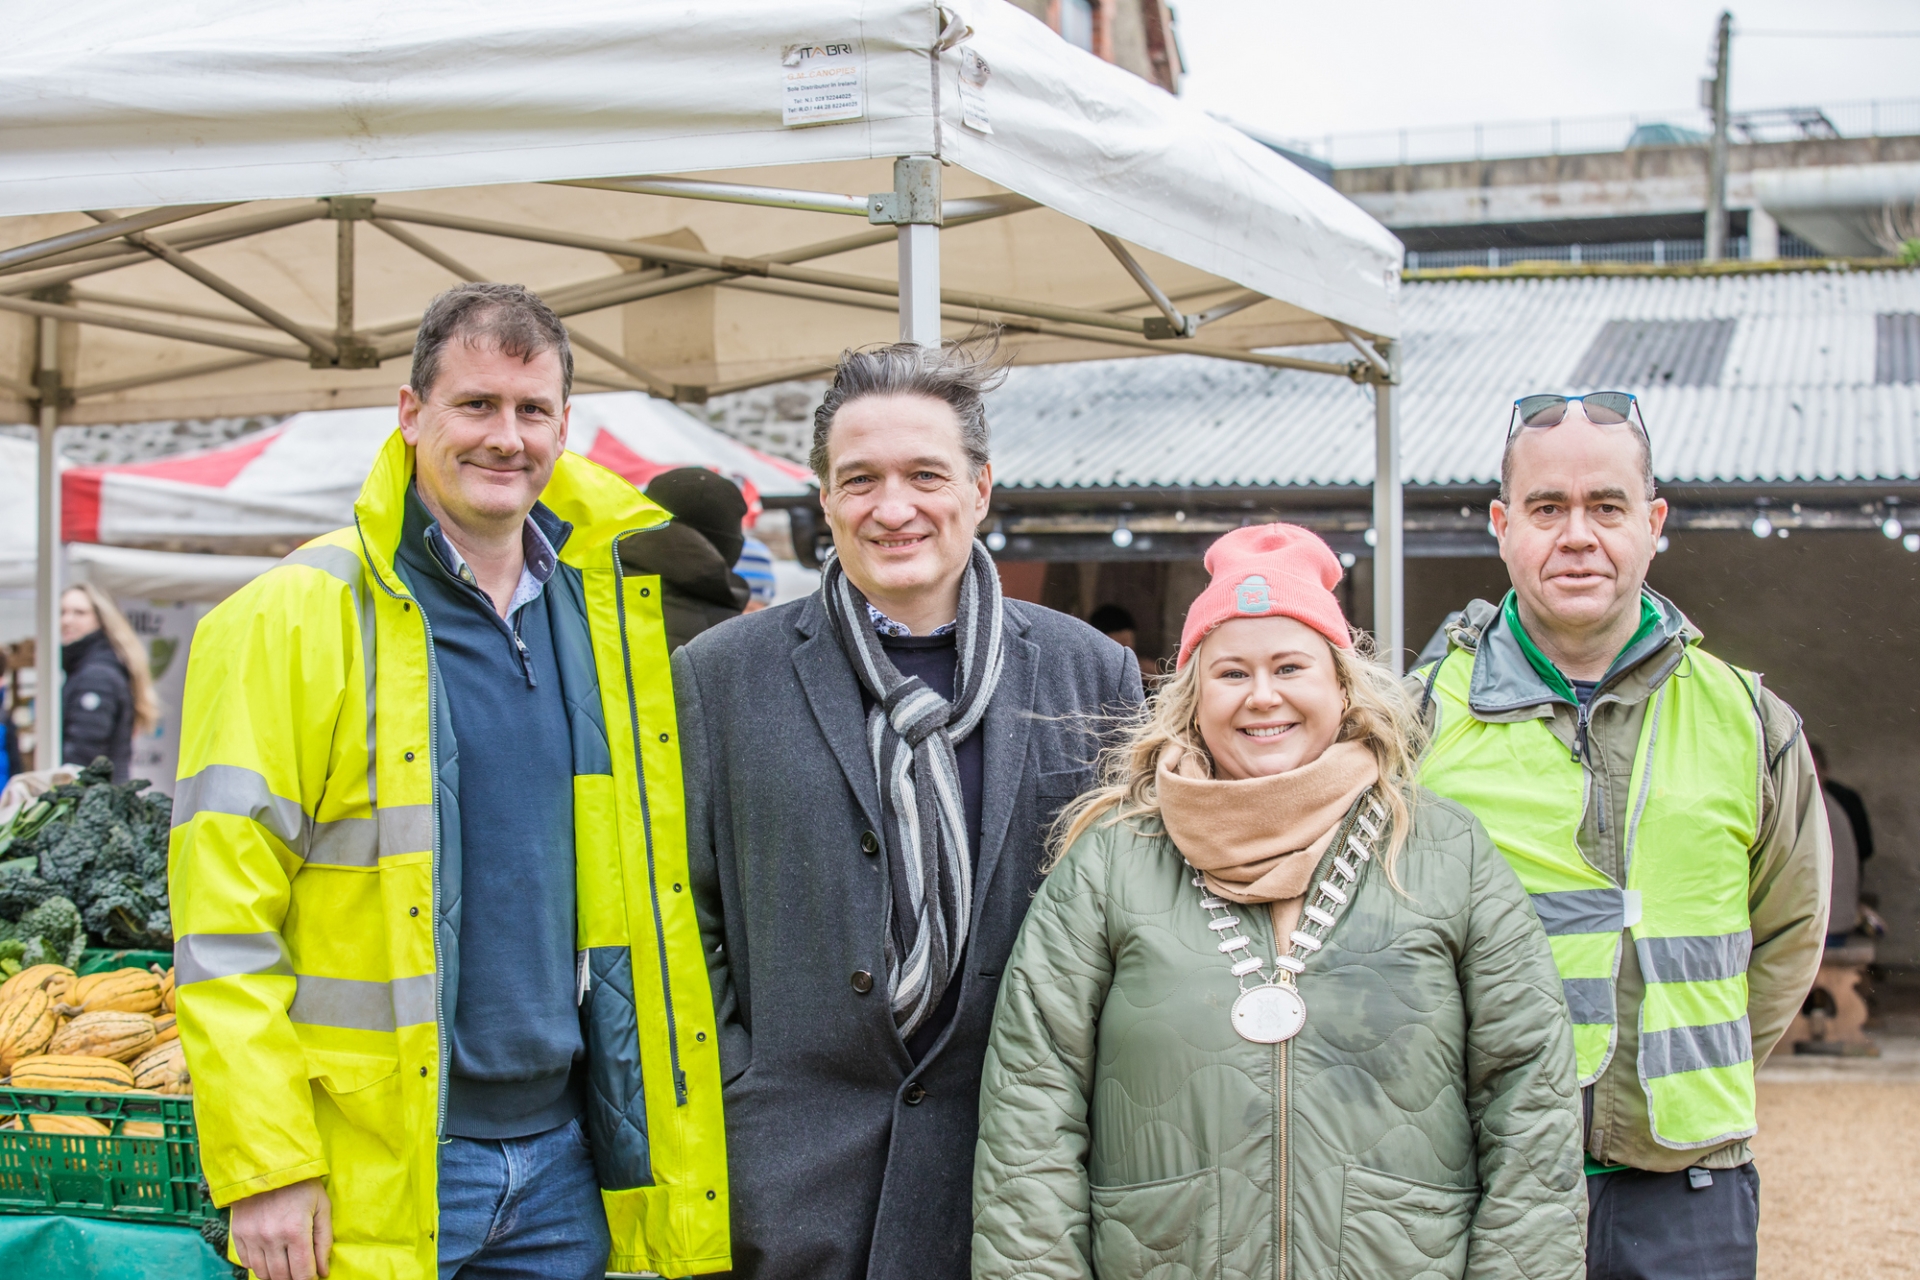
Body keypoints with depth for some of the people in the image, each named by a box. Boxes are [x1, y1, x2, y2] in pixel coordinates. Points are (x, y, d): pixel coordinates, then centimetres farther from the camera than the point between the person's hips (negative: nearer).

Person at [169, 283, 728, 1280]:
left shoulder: (602, 611, 8)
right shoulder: (291, 620, -8)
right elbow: (223, 919, -11)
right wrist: (265, 1165, -14)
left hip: (563, 1154, 5)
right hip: (372, 1170, -5)